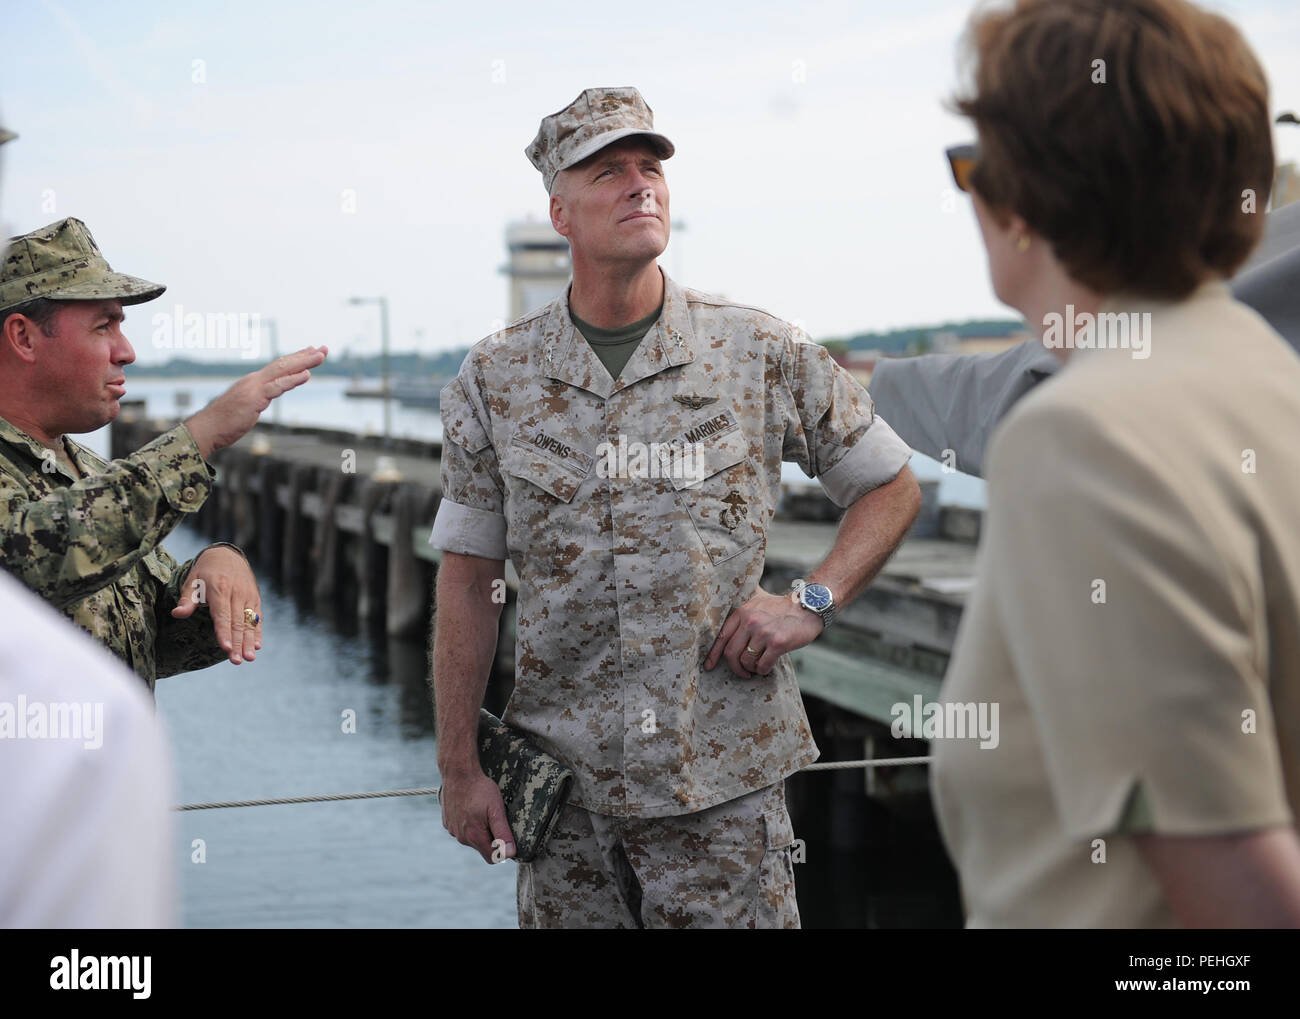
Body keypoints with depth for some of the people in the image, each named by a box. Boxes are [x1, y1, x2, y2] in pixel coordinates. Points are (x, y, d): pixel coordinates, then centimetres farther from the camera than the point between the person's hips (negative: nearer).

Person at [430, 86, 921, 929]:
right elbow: (468, 582, 5)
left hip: (726, 779, -1)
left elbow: (893, 488, 10)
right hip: (562, 780, 1)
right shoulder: (496, 379, 3)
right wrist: (460, 769, 3)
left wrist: (811, 604, -5)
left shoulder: (761, 354, 0)